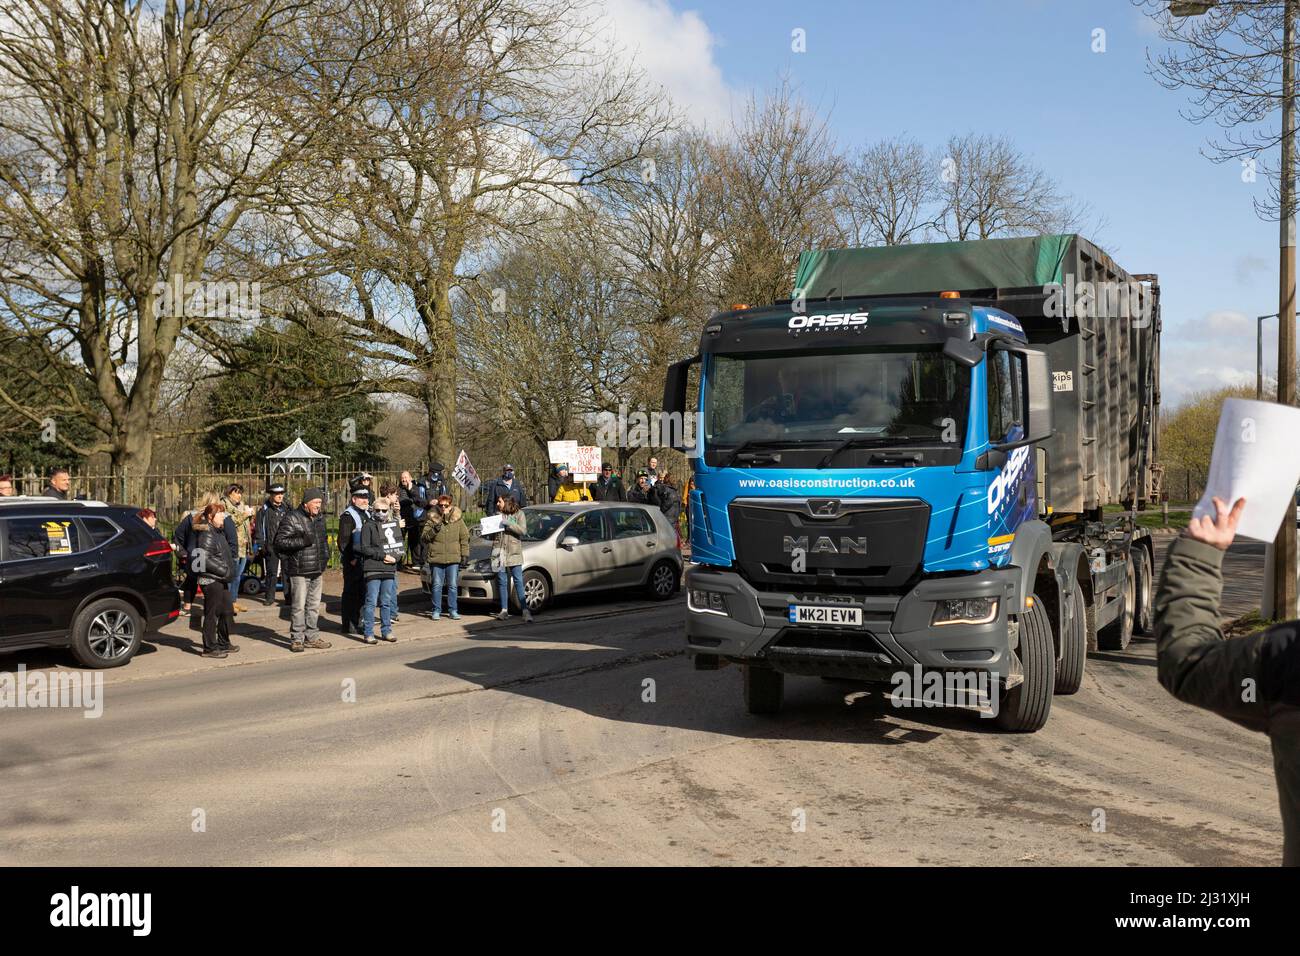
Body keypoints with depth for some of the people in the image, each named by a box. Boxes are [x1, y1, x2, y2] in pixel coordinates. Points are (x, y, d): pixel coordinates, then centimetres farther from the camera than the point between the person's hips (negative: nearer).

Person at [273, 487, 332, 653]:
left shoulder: (320, 518, 14)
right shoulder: (292, 518, -10)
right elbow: (279, 541, -15)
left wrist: (325, 556, 16)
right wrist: (302, 541, -22)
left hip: (317, 570, 7)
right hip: (299, 571, -7)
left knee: (314, 606, 13)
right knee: (299, 606, -6)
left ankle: (312, 637, 21)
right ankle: (296, 639, 2)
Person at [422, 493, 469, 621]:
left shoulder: (457, 519, 5)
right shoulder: (432, 519, 2)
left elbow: (464, 537, 9)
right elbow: (424, 537, 0)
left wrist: (465, 553, 3)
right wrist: (434, 530, -17)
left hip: (453, 558, 1)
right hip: (436, 558, -1)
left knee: (452, 585, 5)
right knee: (437, 585, 5)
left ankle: (453, 610, 14)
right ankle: (436, 610, 13)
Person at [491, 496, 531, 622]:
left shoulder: (519, 514, 1)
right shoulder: (497, 514, 12)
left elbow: (523, 530, -11)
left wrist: (507, 523, -18)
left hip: (514, 552, -4)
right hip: (499, 552, 4)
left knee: (518, 581, -6)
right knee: (502, 582, 5)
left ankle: (525, 610, -6)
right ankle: (504, 610, 10)